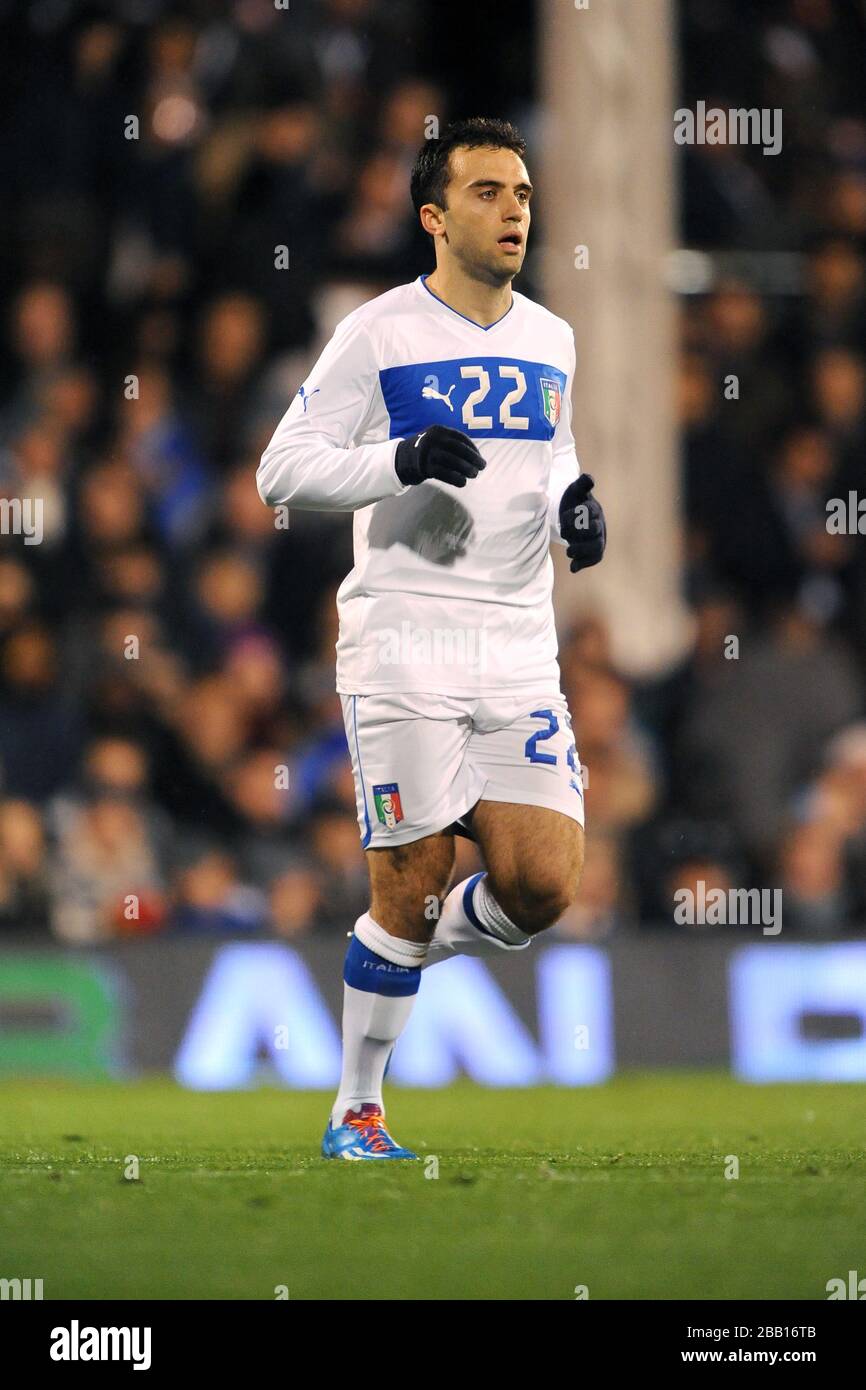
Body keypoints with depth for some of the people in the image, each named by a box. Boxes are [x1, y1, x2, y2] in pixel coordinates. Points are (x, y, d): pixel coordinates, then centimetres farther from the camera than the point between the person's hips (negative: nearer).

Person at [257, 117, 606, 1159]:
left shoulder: (551, 341, 13)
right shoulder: (378, 336, -4)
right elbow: (281, 470, -6)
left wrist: (576, 503, 6)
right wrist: (398, 459, -21)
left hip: (519, 651, 5)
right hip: (403, 645, -5)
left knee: (545, 885, -7)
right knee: (414, 887, -5)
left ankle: (397, 952, 23)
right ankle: (356, 1112, 11)